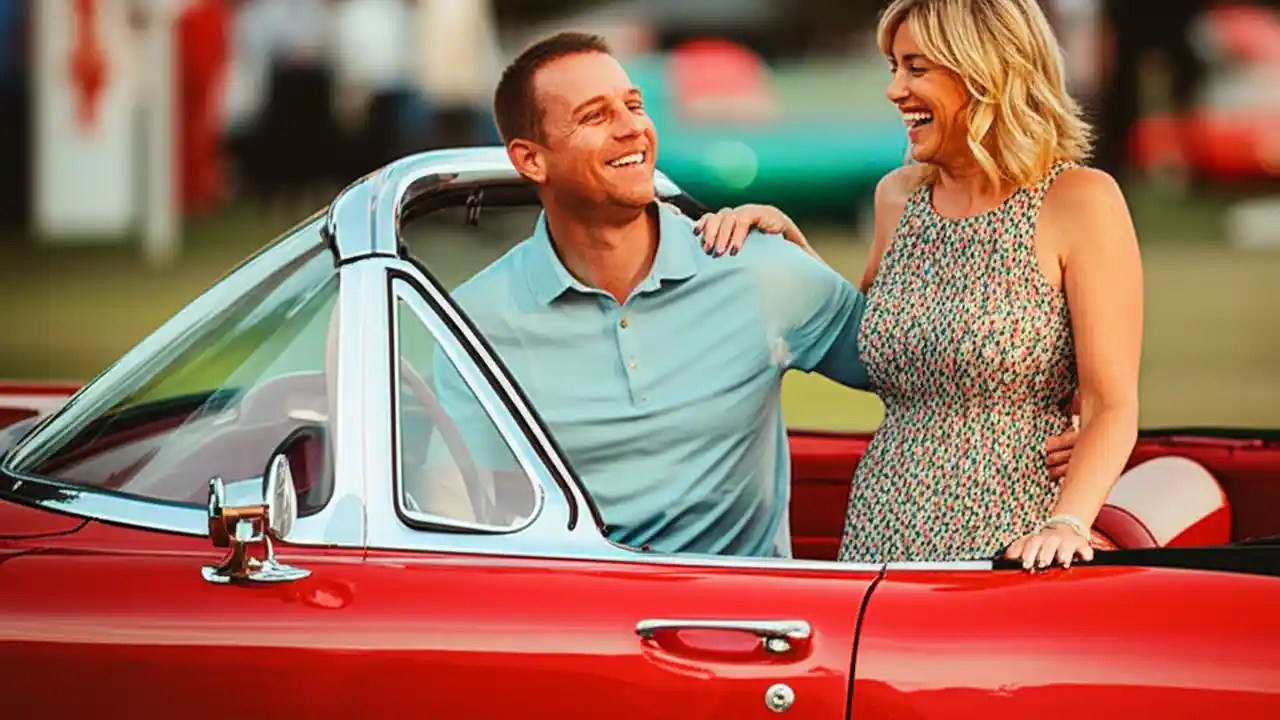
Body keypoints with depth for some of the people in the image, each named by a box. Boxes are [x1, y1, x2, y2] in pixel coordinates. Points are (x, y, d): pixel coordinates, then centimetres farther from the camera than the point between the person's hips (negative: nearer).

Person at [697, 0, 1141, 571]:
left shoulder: (1077, 202, -7)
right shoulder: (900, 197, 11)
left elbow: (1113, 406, -11)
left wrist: (1067, 523, -26)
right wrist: (786, 240, 14)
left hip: (1008, 545, -5)